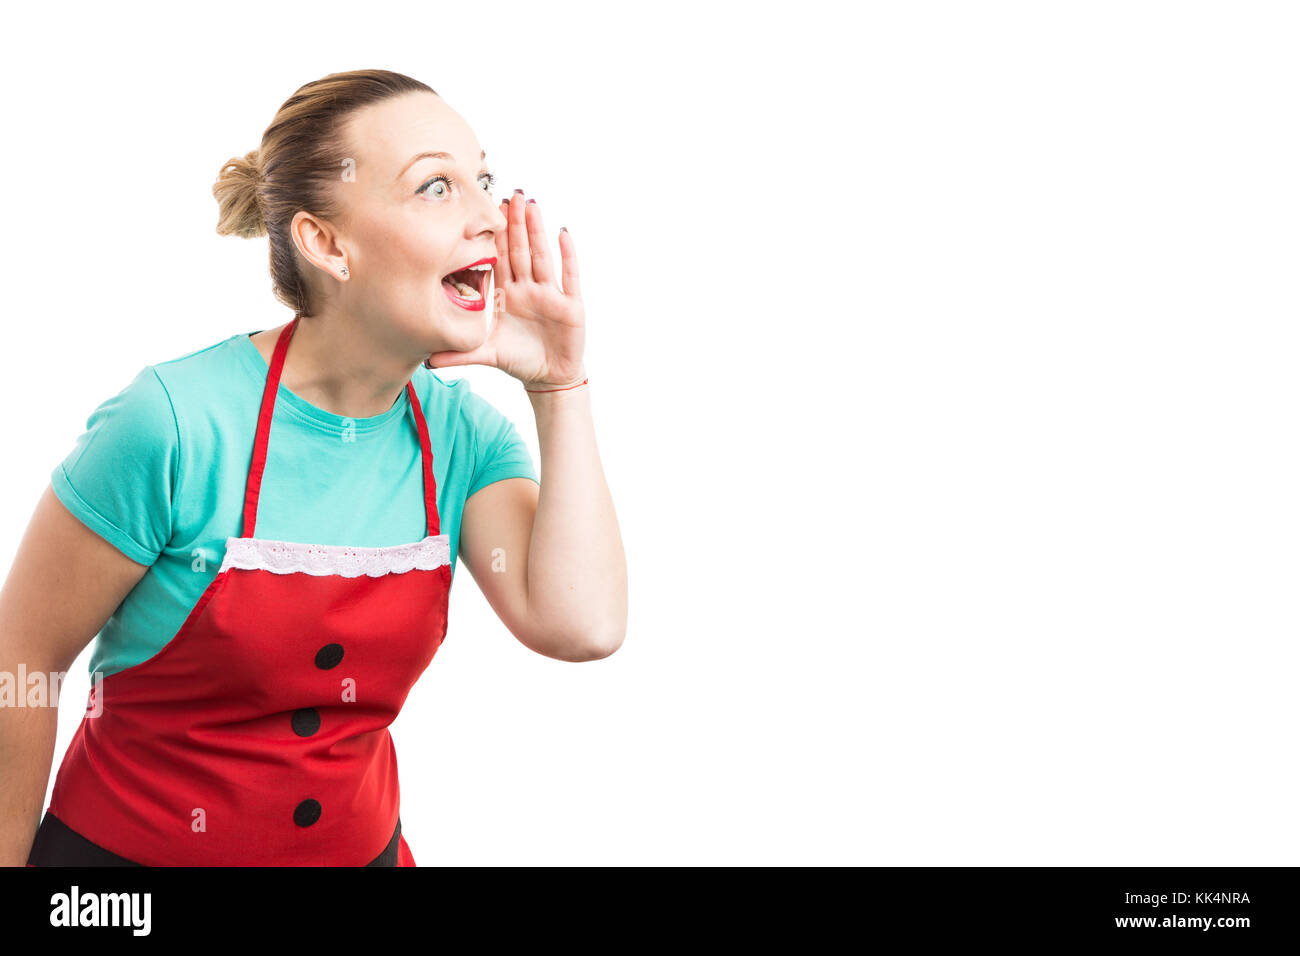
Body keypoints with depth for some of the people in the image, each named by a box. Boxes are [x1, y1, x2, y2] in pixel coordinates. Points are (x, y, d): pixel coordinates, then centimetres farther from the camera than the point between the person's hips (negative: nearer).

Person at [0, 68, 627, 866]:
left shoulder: (461, 430, -9)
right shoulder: (172, 424, -24)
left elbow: (580, 625, -22)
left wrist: (560, 385, -22)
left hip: (359, 844, 5)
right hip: (130, 846, -4)